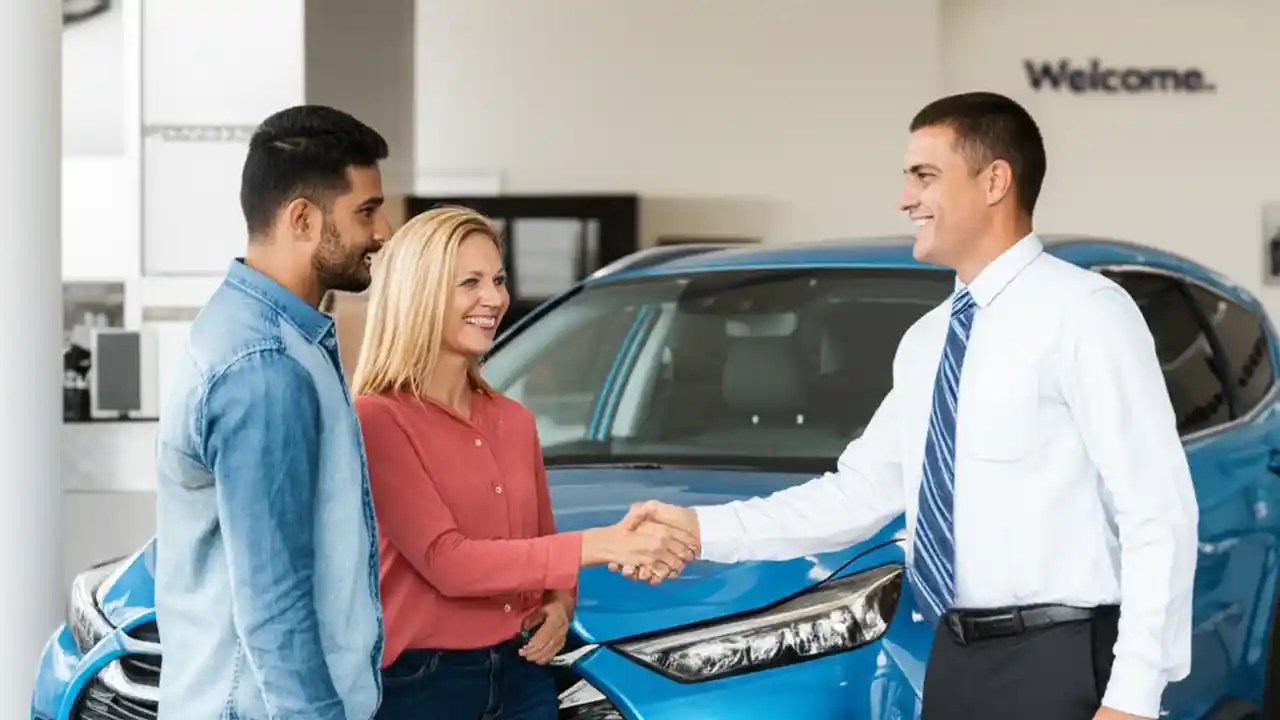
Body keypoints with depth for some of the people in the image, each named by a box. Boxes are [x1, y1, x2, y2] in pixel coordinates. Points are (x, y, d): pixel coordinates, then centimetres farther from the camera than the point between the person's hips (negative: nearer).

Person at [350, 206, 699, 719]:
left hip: (522, 675, 6)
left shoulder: (514, 421, 9)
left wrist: (560, 600, -3)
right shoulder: (376, 420, -13)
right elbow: (446, 561, -21)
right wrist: (601, 545, -25)